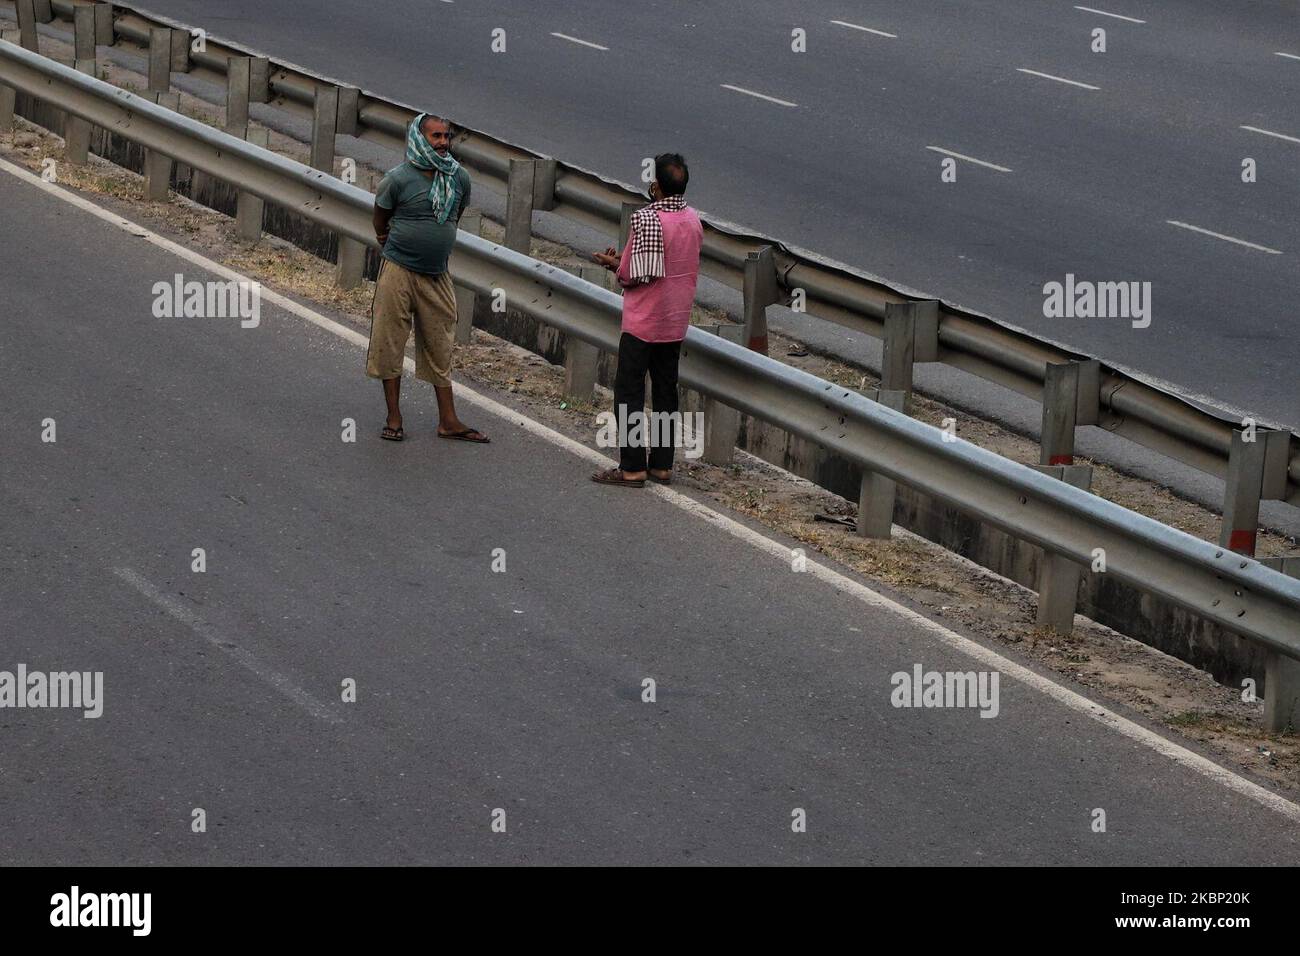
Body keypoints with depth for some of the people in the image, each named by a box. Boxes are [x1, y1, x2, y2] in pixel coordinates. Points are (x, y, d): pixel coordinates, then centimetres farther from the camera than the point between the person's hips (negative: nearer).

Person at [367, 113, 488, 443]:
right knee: (390, 342, 2)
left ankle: (448, 421, 14)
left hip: (437, 276, 4)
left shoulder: (459, 178, 0)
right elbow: (380, 220, 3)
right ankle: (394, 418, 11)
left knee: (440, 348, 9)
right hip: (399, 271, -4)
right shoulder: (399, 178, -12)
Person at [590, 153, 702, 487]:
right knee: (666, 393, 14)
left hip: (643, 322, -7)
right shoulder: (693, 219, 5)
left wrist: (616, 265, -3)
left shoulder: (647, 218, -20)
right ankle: (662, 465, 18)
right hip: (677, 322, 7)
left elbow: (641, 274, -22)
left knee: (629, 393, 0)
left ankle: (632, 468, -1)